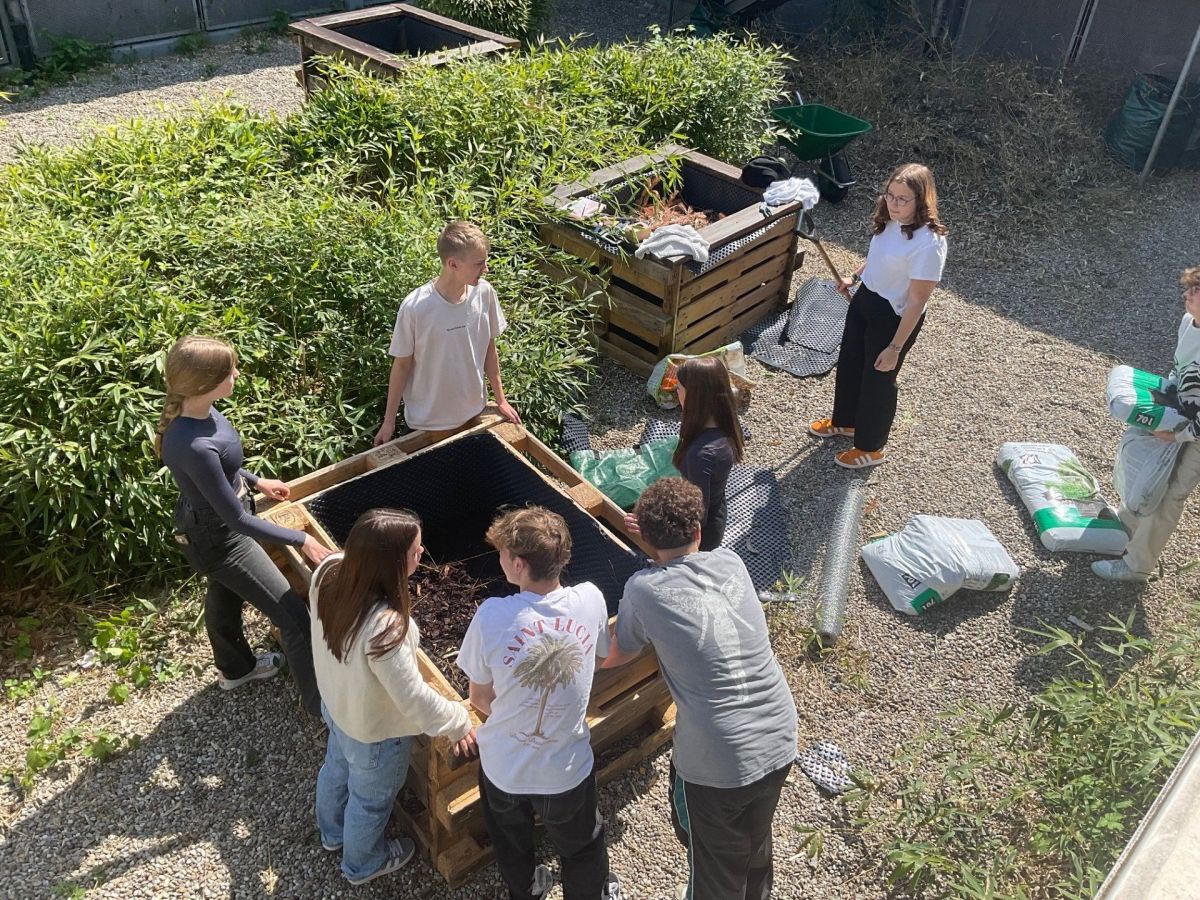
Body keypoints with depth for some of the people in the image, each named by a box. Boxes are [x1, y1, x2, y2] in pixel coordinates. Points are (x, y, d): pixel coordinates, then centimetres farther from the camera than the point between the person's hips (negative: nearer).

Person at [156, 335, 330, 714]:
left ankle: (235, 668, 59)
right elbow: (237, 519, -31)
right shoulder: (195, 446, -39)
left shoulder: (197, 410, -12)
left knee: (224, 597, 32)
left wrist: (255, 481, 20)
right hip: (220, 538, -9)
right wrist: (301, 540, -25)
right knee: (295, 618, 0)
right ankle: (320, 704, 18)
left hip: (217, 524, 9)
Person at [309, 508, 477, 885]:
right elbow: (413, 698, -32)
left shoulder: (329, 572, -25)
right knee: (370, 801, 26)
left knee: (336, 769, 36)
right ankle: (363, 864, 57)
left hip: (335, 703, 7)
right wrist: (458, 722, -15)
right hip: (375, 732, -7)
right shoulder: (384, 628, -46)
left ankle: (333, 832, 68)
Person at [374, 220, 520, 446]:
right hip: (430, 421, -4)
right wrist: (389, 421, -5)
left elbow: (489, 348, 1)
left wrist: (500, 399, 9)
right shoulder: (415, 308, -25)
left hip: (473, 410, 4)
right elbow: (402, 365, -12)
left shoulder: (484, 293, -14)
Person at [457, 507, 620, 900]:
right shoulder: (591, 600, -20)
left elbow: (480, 699, -11)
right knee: (582, 848, 31)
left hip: (503, 768, 0)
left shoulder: (492, 616, -26)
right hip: (567, 770, 0)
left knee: (511, 844, 34)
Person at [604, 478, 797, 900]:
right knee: (756, 843, 31)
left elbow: (615, 658, 9)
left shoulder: (643, 589, -9)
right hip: (780, 741, 5)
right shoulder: (732, 562, 2)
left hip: (717, 762, -5)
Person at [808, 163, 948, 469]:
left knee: (877, 379, 11)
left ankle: (871, 447, 36)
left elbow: (916, 301, -26)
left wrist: (895, 347, -23)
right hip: (865, 298, 8)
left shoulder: (928, 242, -31)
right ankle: (845, 421, 52)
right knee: (849, 362, 25)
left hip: (894, 316, -8)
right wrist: (854, 277, 15)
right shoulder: (890, 220, -8)